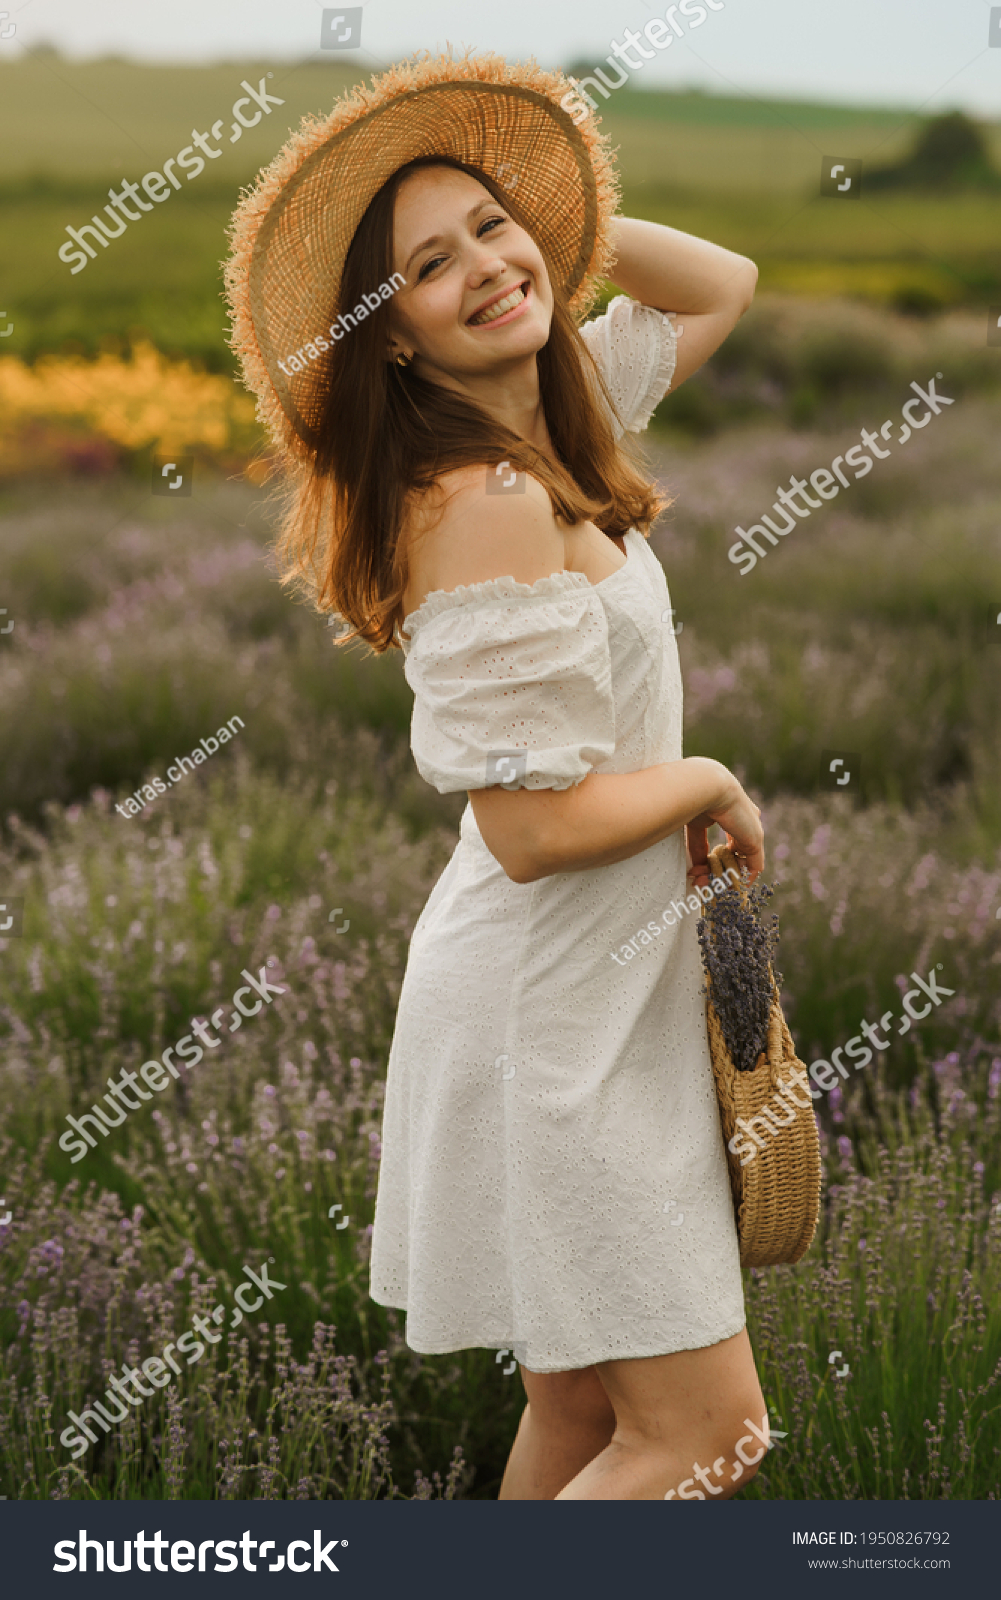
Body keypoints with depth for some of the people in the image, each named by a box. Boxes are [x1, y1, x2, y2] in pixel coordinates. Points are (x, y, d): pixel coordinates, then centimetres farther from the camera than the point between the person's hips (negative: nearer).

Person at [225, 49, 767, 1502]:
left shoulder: (555, 423, 6)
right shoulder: (486, 503, -22)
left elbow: (724, 286, 21)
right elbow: (535, 825, -24)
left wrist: (547, 215, 7)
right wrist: (711, 785, -7)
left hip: (602, 987, 9)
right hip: (554, 1007, -9)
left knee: (586, 1408, 16)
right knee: (700, 1425, -4)